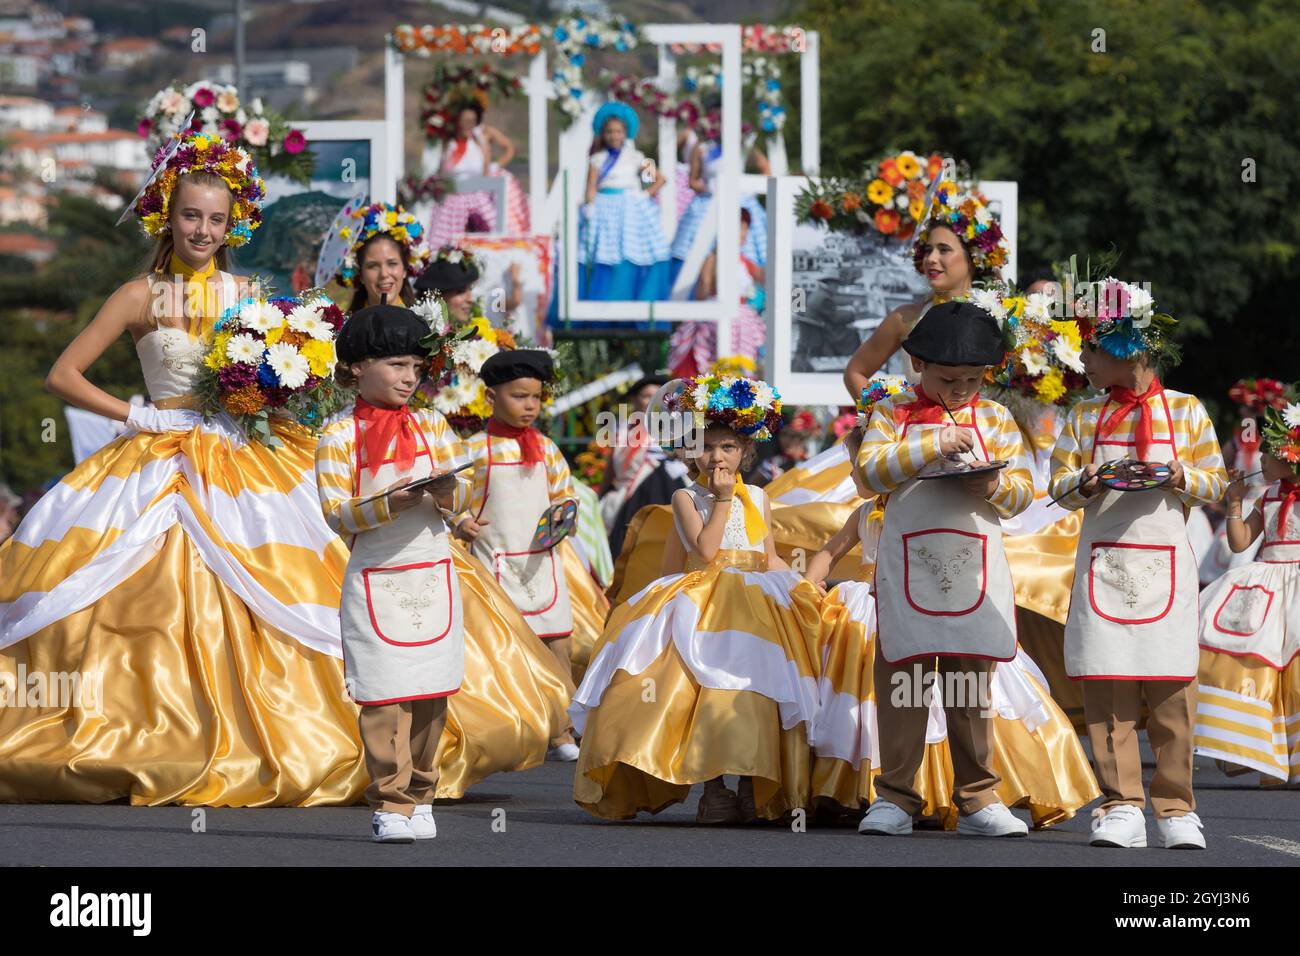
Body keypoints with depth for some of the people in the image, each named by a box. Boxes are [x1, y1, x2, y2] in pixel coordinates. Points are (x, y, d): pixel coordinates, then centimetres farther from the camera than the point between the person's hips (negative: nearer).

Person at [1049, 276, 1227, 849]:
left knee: (1170, 691, -3)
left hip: (1163, 561, -2)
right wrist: (1084, 484, -11)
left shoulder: (1185, 411, 5)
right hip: (1102, 560, 2)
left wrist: (1183, 477, -13)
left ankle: (1176, 807, 5)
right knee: (1107, 688, -4)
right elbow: (1060, 483, 10)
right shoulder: (1084, 417, 10)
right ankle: (1122, 806, 1)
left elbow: (1216, 483, 7)